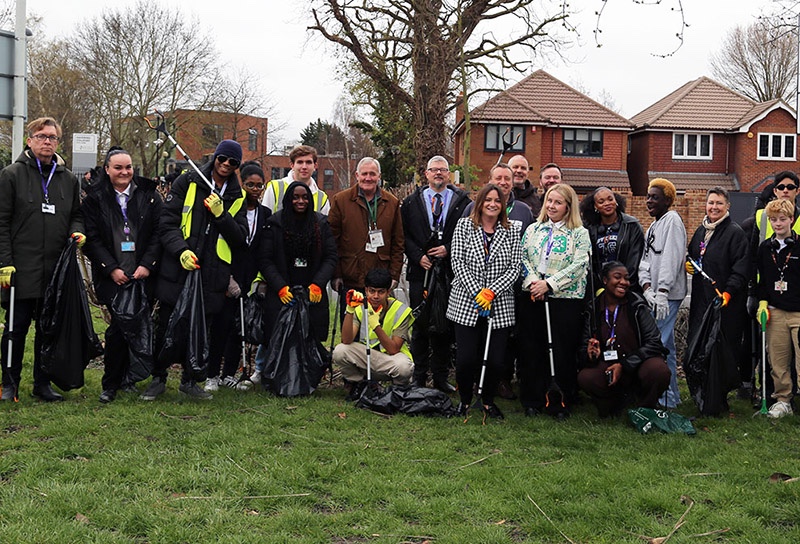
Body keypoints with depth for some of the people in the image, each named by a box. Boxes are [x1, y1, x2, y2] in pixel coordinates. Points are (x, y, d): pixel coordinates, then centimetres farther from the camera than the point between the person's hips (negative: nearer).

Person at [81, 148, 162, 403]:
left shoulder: (149, 196, 9)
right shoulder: (94, 199, 6)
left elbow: (158, 233, 4)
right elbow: (91, 238, 1)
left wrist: (147, 264, -7)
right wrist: (111, 269, -8)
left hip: (142, 274, 2)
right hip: (111, 276, -2)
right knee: (121, 324, -13)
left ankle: (127, 376, 18)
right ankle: (111, 384, 1)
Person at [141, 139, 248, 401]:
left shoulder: (237, 197, 12)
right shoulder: (188, 182, 3)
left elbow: (240, 238, 4)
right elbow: (167, 223, -3)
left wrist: (221, 214, -9)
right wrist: (181, 251, -18)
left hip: (213, 277, 2)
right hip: (178, 269, -2)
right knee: (166, 327, 3)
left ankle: (189, 379, 23)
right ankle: (158, 378, 18)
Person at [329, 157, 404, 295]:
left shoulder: (392, 203, 10)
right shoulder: (340, 200, 3)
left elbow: (398, 243, 11)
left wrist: (394, 275, 4)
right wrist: (336, 275, -3)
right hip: (349, 282, -1)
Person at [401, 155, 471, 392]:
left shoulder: (463, 201, 5)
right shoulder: (412, 202, 10)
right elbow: (405, 234, 6)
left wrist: (448, 249, -10)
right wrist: (418, 256, -7)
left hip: (450, 272, -1)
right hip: (420, 269, 1)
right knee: (420, 325, 3)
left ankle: (441, 377, 13)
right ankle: (419, 377, 11)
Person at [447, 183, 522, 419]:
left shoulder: (512, 230, 6)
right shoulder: (464, 225, 3)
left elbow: (514, 267, 1)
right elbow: (457, 261, -3)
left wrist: (492, 291, -12)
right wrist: (476, 293, -13)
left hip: (500, 305, 1)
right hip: (466, 303, -1)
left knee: (495, 359, 0)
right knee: (466, 358, -5)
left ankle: (488, 400, 24)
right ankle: (465, 399, 20)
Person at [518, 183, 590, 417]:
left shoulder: (579, 234, 1)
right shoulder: (533, 230, 12)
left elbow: (579, 265, -9)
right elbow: (523, 258, 7)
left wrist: (549, 284, -16)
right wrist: (532, 282, -11)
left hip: (566, 299, -3)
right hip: (533, 299, 3)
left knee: (562, 352, 0)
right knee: (532, 349, 5)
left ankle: (563, 402, 13)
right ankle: (533, 400, 16)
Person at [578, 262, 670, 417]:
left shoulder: (637, 305, -6)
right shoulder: (593, 309, 1)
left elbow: (654, 342, -10)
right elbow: (584, 347, 5)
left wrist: (624, 366, -18)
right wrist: (591, 354, -21)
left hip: (637, 363, -1)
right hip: (607, 366, 1)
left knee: (659, 371, -34)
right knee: (584, 378, -29)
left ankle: (645, 410, -2)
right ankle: (619, 399, 4)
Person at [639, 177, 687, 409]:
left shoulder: (672, 221, -7)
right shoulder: (652, 227, 21)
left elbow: (671, 259, -17)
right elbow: (645, 260, 13)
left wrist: (662, 292, -23)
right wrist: (647, 288, -4)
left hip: (667, 296, -9)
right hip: (653, 295, 9)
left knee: (660, 345, -11)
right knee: (665, 346, 13)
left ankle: (666, 399, -5)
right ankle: (672, 396, 20)